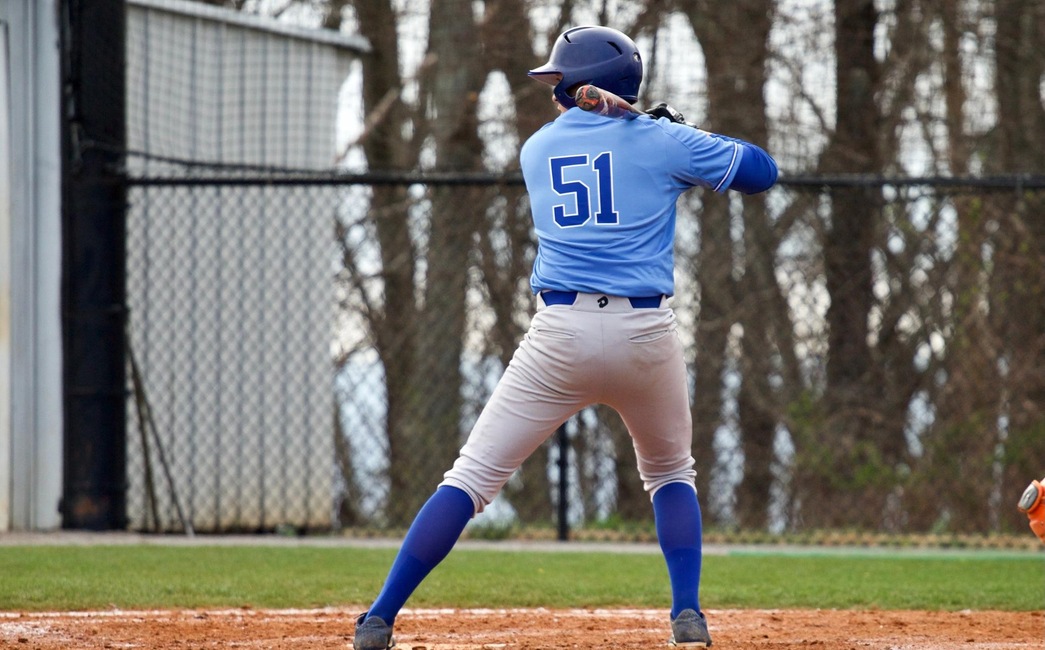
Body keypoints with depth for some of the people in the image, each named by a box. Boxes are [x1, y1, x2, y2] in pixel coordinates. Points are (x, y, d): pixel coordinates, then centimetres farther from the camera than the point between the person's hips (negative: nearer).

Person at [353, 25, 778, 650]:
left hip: (561, 333, 0)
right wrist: (692, 138, 23)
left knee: (473, 476, 2)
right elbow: (762, 171, 9)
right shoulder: (661, 141, 4)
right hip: (646, 334, 0)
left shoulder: (538, 149, 12)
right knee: (671, 474, 24)